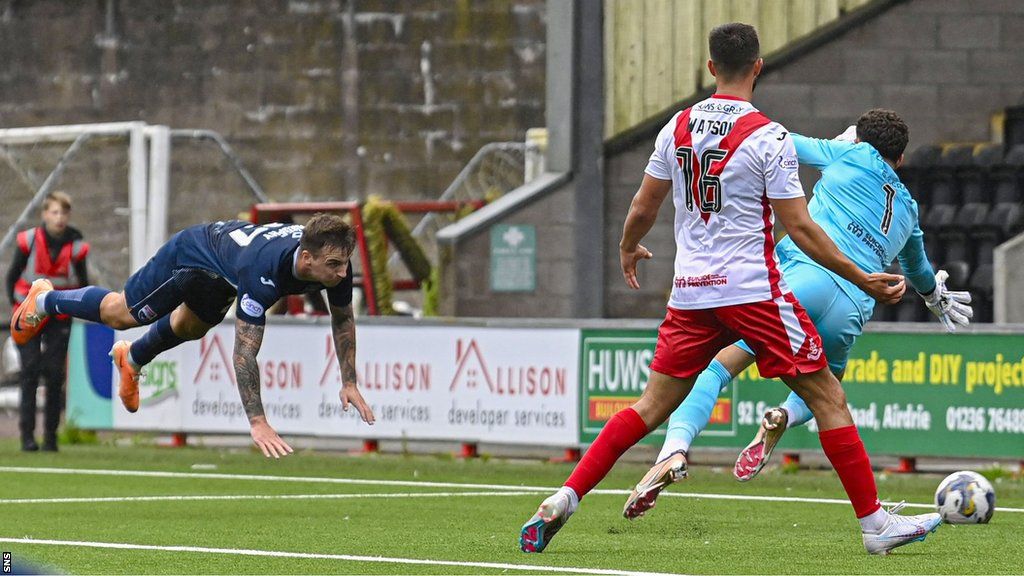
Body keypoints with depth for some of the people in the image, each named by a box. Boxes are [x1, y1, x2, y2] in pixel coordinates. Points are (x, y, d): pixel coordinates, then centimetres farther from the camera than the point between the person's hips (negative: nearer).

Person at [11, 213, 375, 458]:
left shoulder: (335, 261, -30)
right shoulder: (264, 272, -49)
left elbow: (343, 318, -8)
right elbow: (244, 351, -46)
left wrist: (349, 383, -11)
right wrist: (257, 422, -48)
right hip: (192, 252, -6)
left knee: (191, 329, 32)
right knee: (122, 314, 16)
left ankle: (132, 358, 63)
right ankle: (46, 301, 44)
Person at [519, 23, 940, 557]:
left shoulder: (677, 127, 7)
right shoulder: (767, 137, -9)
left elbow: (643, 207, 16)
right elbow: (799, 228, -9)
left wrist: (628, 250, 37)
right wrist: (864, 280, -2)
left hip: (690, 292, 5)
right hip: (752, 288, -5)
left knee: (652, 407, 11)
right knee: (827, 397, 2)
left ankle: (565, 499, 0)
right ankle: (875, 523, 1)